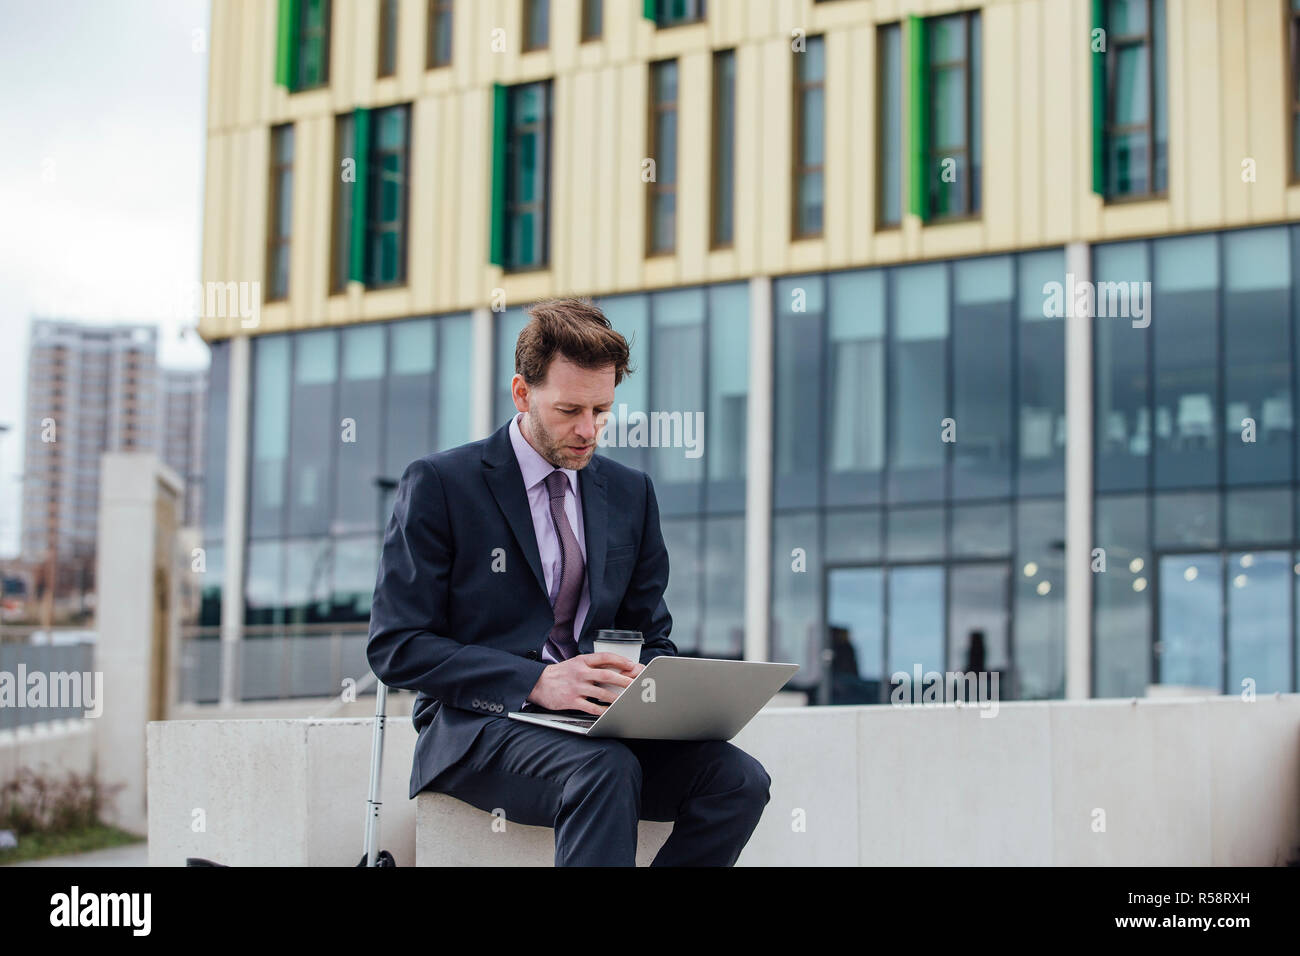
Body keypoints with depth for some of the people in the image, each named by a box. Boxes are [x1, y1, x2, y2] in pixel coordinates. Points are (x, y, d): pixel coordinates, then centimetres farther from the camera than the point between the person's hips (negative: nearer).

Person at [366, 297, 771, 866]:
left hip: (598, 723, 5)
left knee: (738, 778, -24)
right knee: (604, 771, -37)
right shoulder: (438, 483, -1)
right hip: (477, 724, -5)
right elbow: (396, 647, -7)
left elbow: (651, 637, 20)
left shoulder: (630, 493, 15)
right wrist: (535, 681, -20)